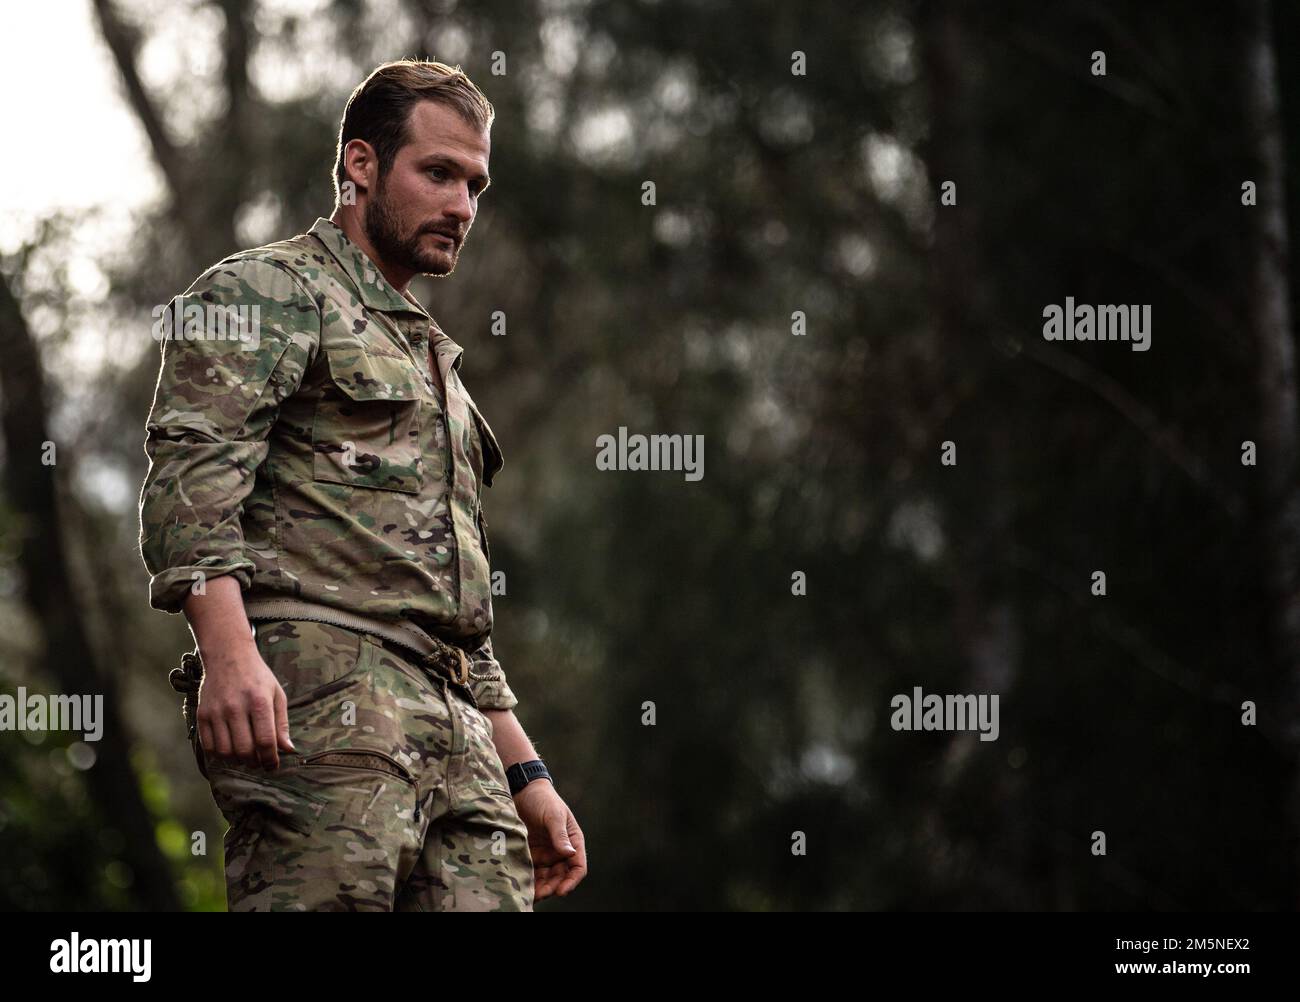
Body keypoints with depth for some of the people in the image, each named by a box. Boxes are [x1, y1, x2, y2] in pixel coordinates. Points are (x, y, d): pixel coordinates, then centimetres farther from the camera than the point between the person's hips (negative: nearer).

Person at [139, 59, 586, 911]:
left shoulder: (433, 361, 34)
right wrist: (228, 645, -26)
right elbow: (190, 470, -11)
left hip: (458, 736, 8)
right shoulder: (266, 292, 7)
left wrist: (526, 772, 27)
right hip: (319, 695, -8)